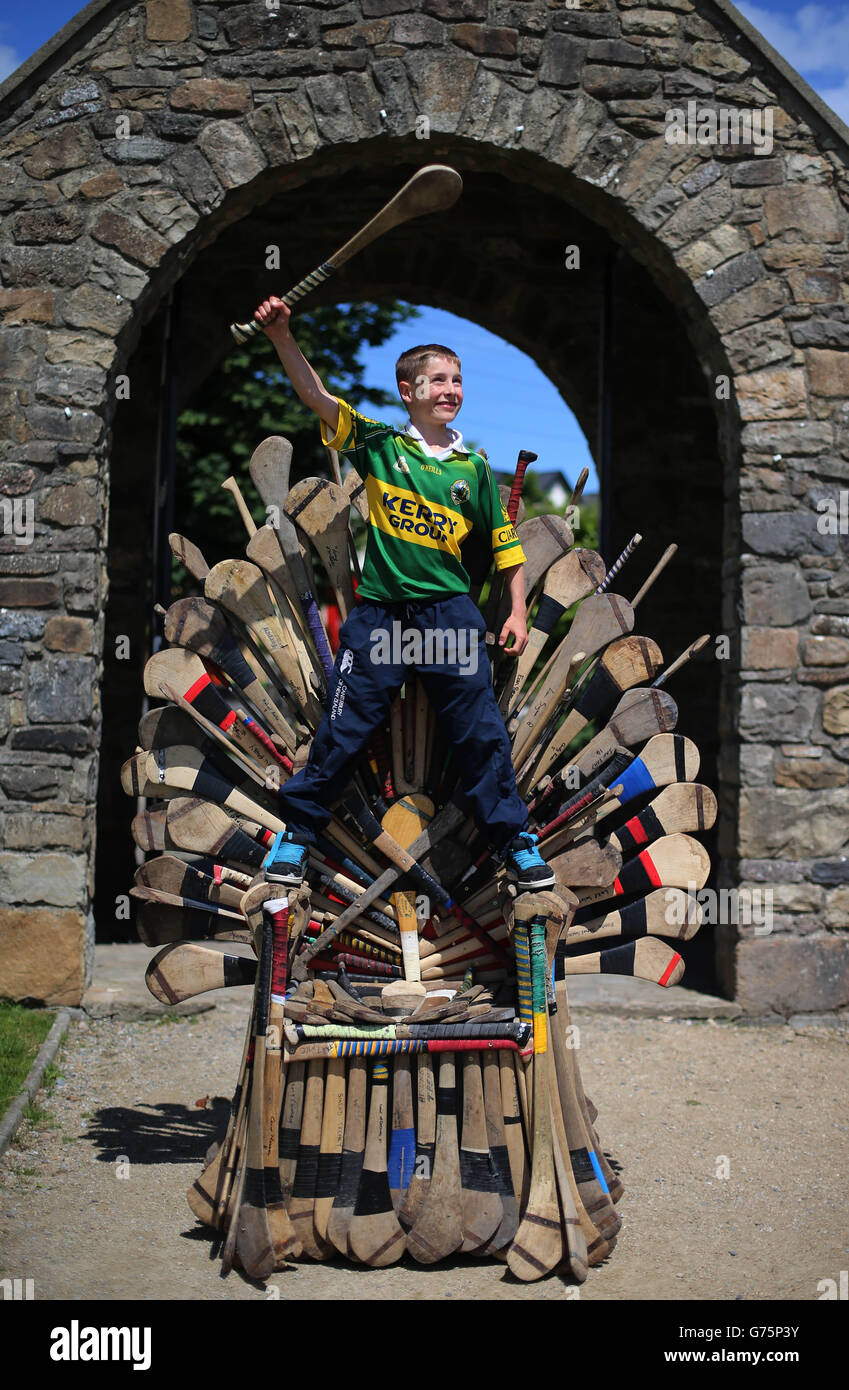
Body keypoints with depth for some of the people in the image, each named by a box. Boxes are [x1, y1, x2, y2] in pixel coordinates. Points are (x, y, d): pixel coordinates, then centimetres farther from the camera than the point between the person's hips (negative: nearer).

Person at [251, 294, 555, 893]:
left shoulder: (474, 465, 7)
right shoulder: (379, 445, 2)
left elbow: (506, 543, 13)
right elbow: (316, 395, -10)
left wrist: (518, 612, 7)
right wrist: (284, 337, -24)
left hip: (450, 613, 1)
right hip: (379, 612, -1)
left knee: (481, 731, 1)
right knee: (343, 730, 3)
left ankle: (514, 839, 15)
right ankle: (297, 832, 19)